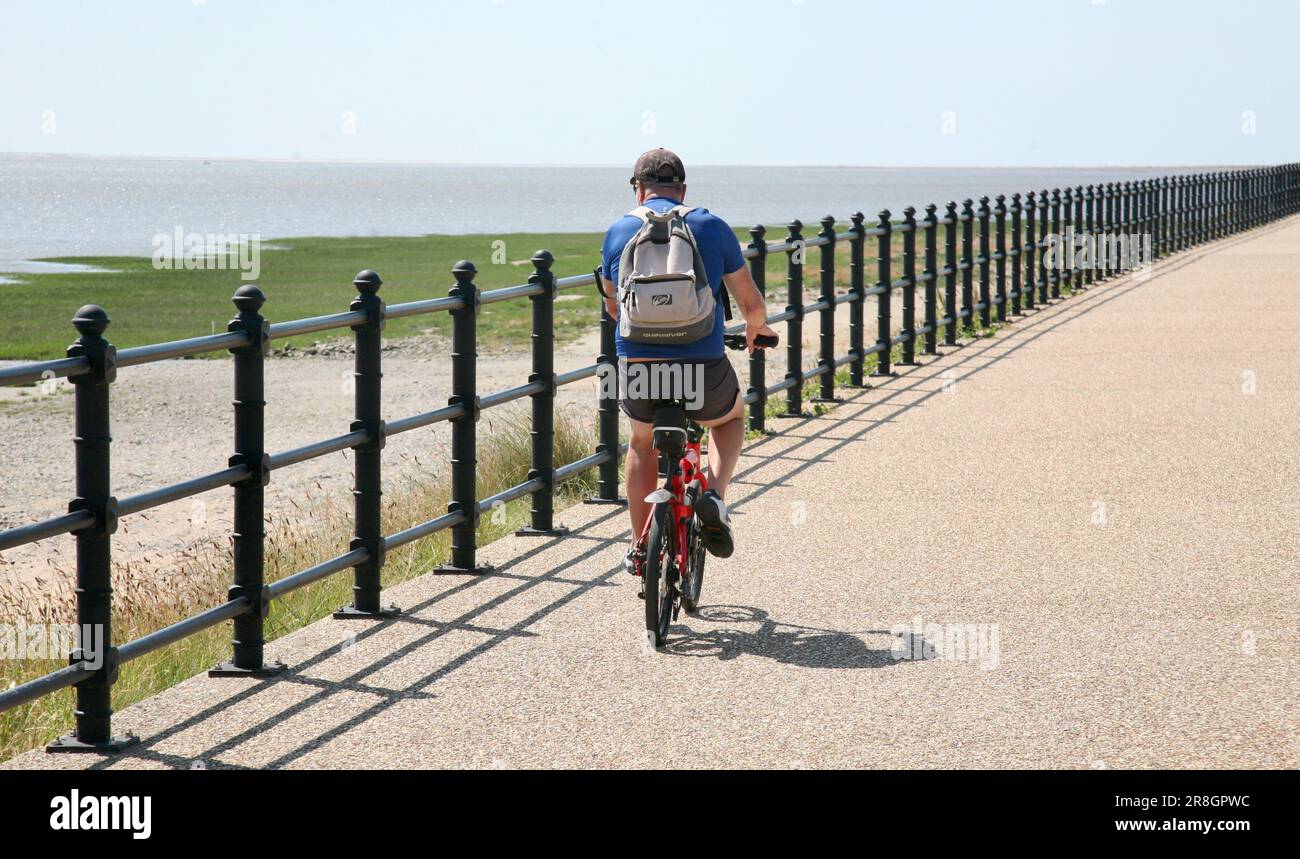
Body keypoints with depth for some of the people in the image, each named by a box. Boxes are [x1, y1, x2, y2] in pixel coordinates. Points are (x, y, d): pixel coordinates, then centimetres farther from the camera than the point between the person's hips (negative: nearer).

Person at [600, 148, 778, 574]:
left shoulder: (619, 232, 7)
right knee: (731, 415, 33)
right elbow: (751, 303, 6)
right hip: (703, 374, -1)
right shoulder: (712, 227, 2)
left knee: (643, 441, 33)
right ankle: (714, 496, 8)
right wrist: (756, 327, 30)